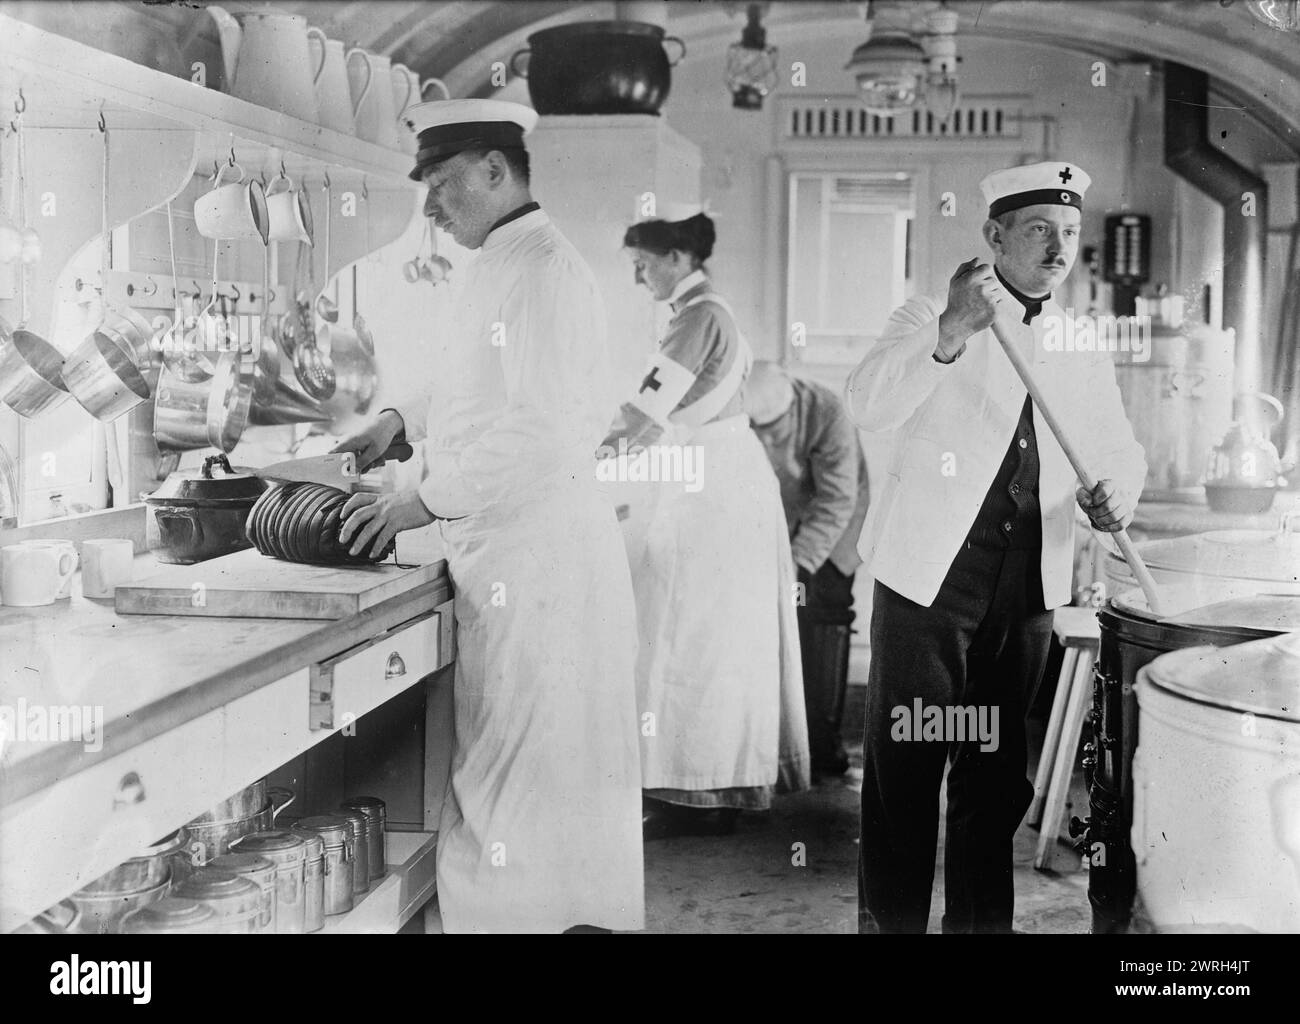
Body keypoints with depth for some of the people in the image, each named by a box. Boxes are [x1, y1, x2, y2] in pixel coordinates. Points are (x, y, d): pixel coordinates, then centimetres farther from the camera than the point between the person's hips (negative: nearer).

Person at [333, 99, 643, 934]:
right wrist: (404, 420, 15)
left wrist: (426, 502, -18)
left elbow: (545, 436, -24)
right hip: (503, 557, 10)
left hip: (538, 560, -10)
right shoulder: (502, 266, 14)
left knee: (528, 763, -1)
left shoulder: (542, 269, -16)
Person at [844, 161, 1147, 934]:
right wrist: (950, 335, -32)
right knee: (907, 763, -1)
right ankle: (891, 917, 9)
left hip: (1029, 587, 4)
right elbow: (868, 406, -18)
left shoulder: (1084, 346, 13)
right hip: (930, 576, -4)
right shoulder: (930, 318, -1)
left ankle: (982, 918, 23)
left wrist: (1118, 491, -8)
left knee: (999, 769, 11)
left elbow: (1118, 448, 16)